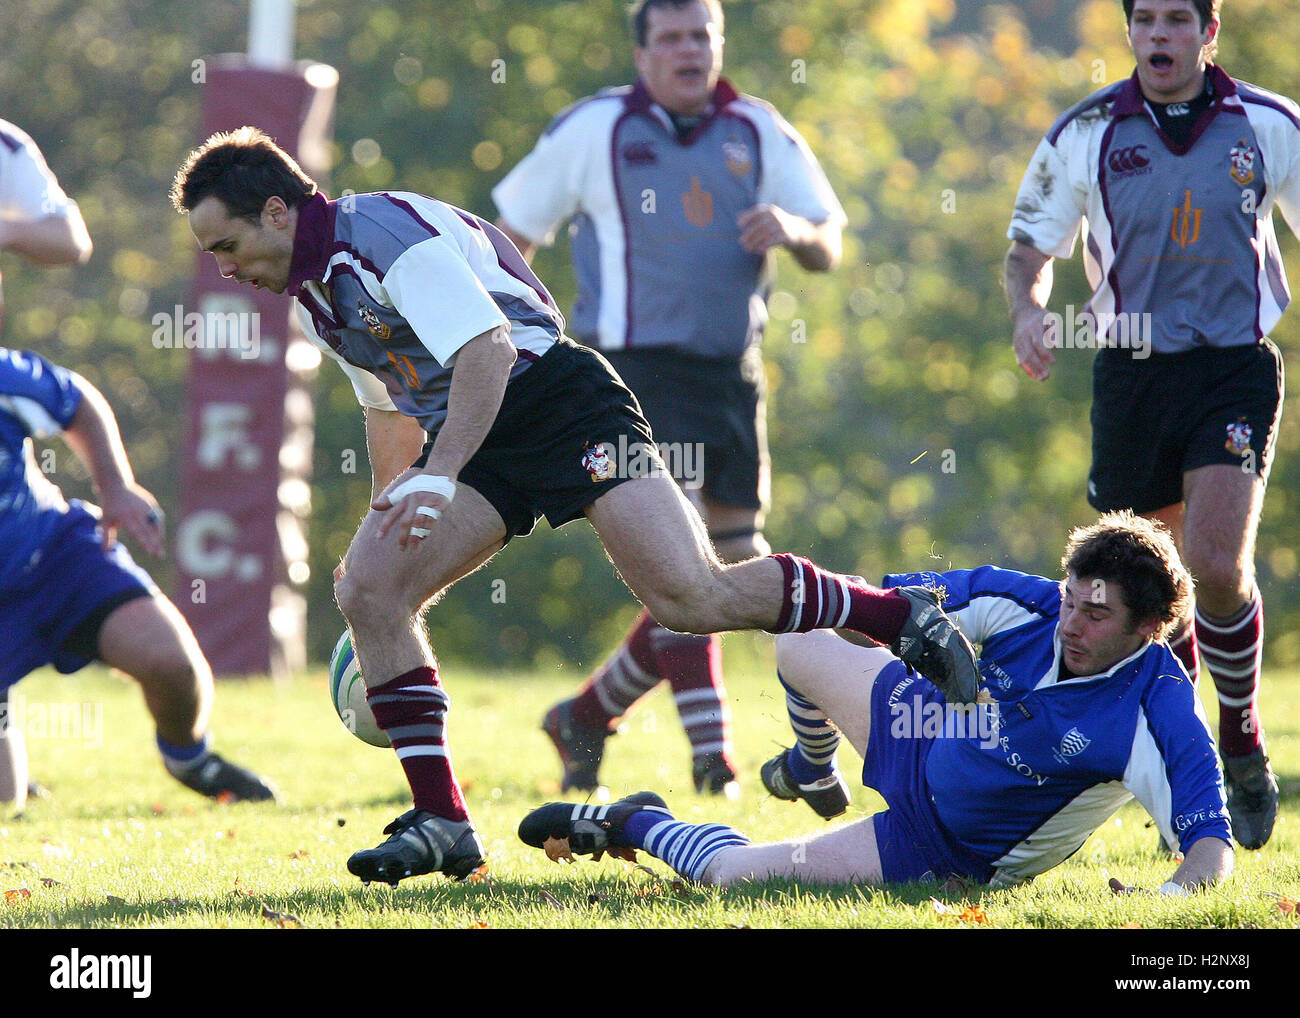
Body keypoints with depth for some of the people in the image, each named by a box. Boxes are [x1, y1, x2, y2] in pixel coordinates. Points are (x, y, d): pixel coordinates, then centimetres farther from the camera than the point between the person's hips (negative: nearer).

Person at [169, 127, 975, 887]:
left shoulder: (389, 232, -17)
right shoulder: (314, 287, 13)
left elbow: (487, 348, -27)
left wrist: (436, 480, -34)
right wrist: (389, 514, 27)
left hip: (560, 400, -9)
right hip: (470, 442, 9)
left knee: (694, 597, -21)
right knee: (367, 589, -10)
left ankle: (904, 615, -2)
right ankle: (442, 824, -6)